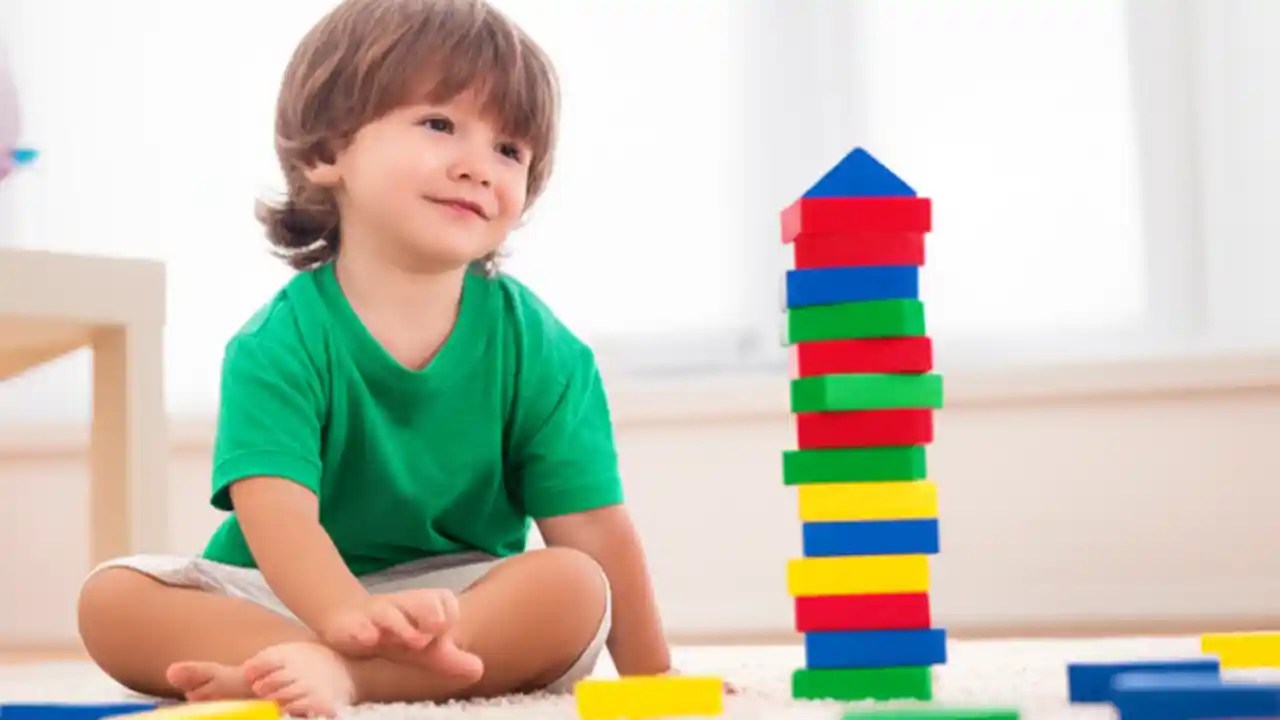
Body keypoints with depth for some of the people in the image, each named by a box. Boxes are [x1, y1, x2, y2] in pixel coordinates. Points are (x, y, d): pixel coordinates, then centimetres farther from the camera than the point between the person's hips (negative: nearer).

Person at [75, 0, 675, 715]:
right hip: (294, 598, -1)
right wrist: (348, 617, -48)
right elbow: (274, 508, -28)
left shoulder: (541, 351, -5)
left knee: (575, 588, -29)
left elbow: (596, 530, -8)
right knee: (113, 598, -22)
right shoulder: (279, 345, -13)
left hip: (473, 603, 1)